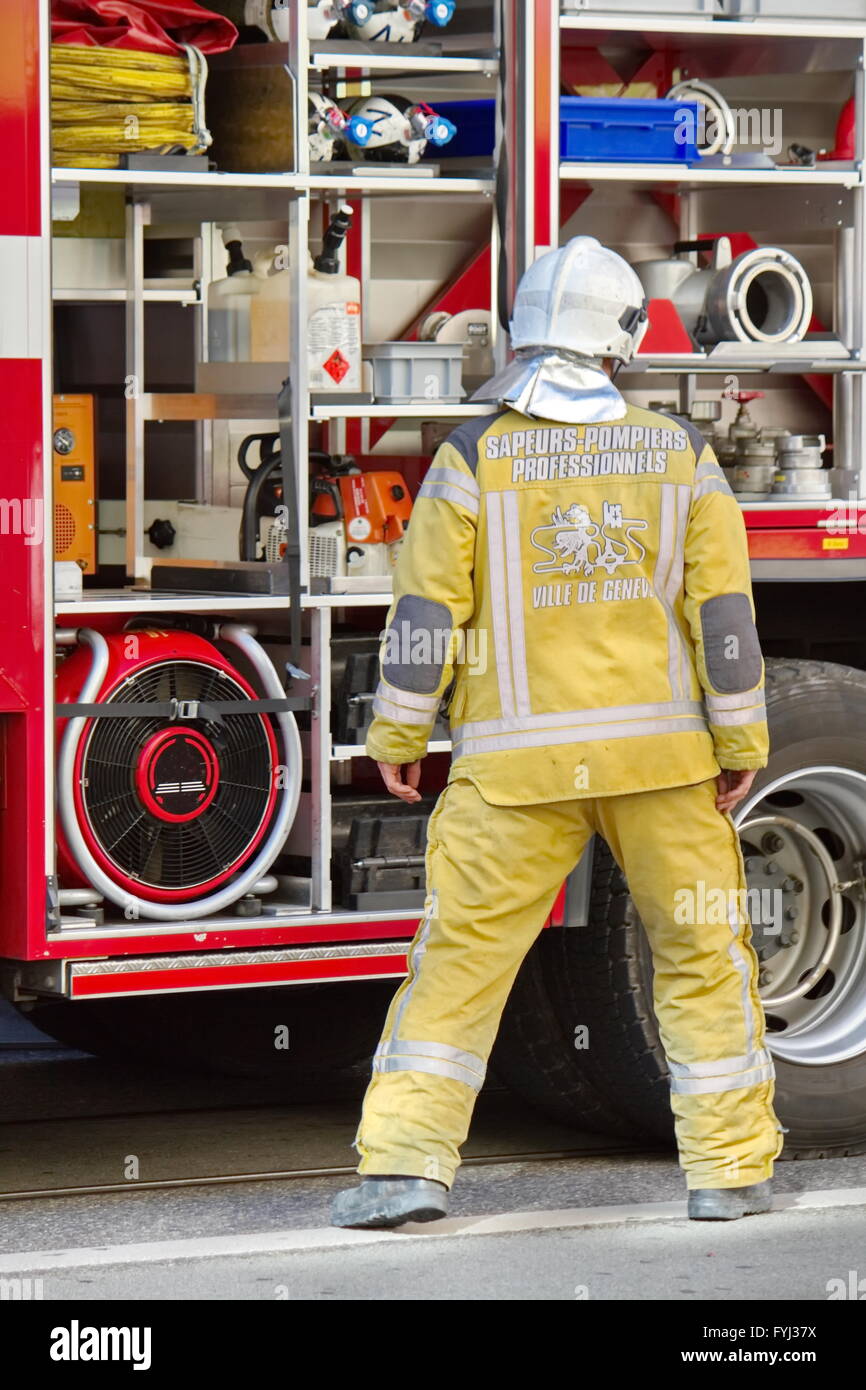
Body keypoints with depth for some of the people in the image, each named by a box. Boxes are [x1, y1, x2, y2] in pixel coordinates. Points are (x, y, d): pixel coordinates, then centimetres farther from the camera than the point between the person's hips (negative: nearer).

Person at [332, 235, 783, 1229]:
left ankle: (406, 1158, -2)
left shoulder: (474, 458, -3)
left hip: (516, 765, -1)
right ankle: (729, 1167, 14)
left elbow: (427, 611, -3)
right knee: (701, 950, 12)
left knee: (462, 954, 4)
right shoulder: (679, 453, 1)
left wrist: (398, 737, 7)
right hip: (658, 754, 1)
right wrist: (739, 745, 8)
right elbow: (725, 612, 1)